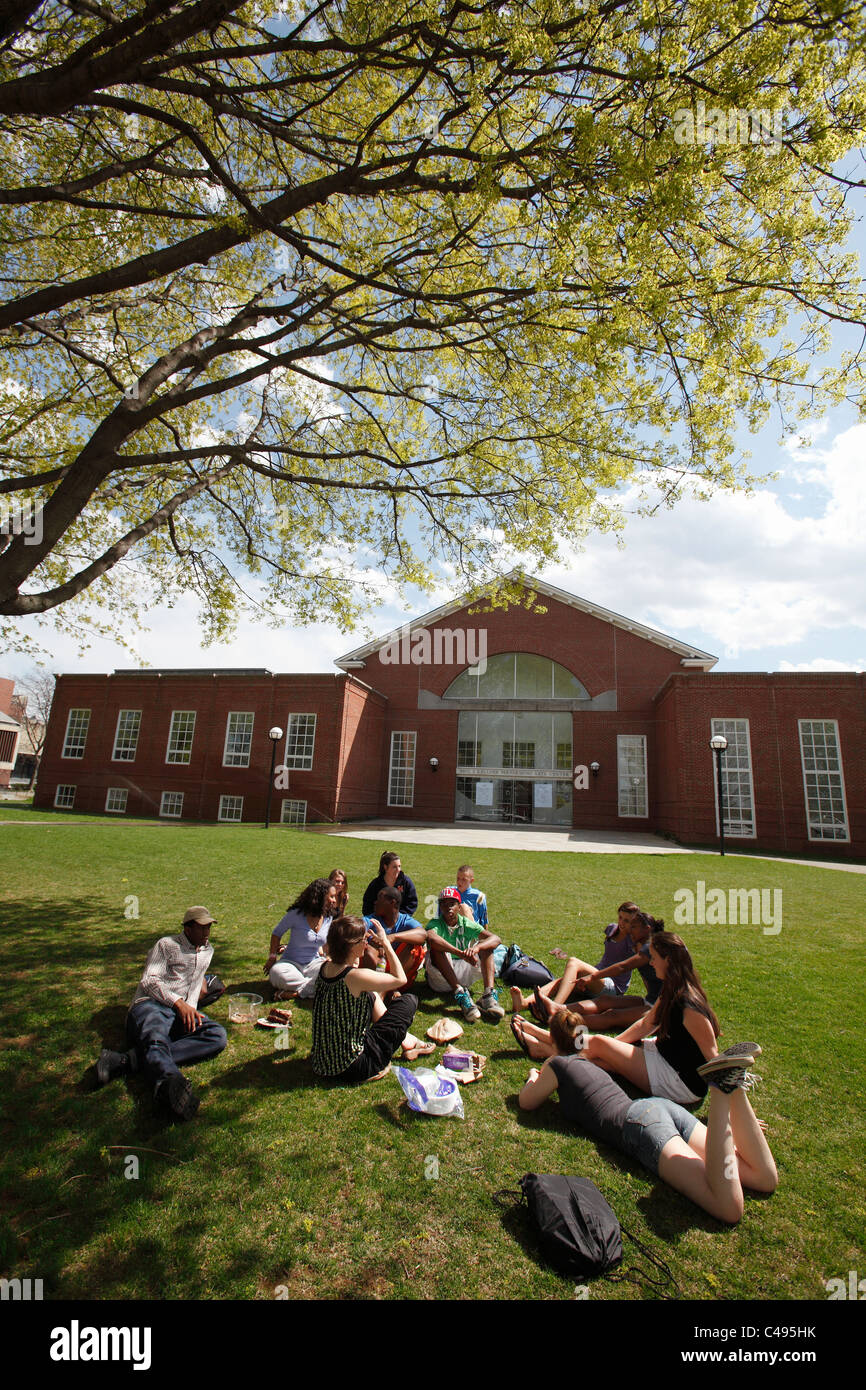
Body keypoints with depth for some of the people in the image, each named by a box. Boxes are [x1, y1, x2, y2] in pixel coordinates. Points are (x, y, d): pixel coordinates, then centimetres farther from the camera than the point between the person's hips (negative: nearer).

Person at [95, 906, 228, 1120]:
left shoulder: (208, 951, 26)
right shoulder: (167, 945, 8)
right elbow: (149, 981, -4)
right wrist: (179, 1003, -19)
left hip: (183, 1011, 4)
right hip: (150, 1005, -4)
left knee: (218, 1036, -29)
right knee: (156, 1040, -40)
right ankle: (170, 1083, -74)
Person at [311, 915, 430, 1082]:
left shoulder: (326, 967, -3)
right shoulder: (355, 976, -26)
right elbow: (401, 979, -12)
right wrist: (386, 943, -7)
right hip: (351, 1067, -8)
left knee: (371, 996, 23)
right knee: (409, 1001, 0)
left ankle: (404, 1038, 30)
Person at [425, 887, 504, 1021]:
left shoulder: (466, 924, 4)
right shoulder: (435, 923, -5)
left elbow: (495, 939, -12)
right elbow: (430, 937, -33)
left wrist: (476, 948, -33)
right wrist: (461, 953, -43)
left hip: (463, 972, 3)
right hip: (441, 975, -3)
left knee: (485, 945, -12)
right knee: (436, 947, -28)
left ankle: (488, 994, -31)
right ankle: (461, 995, -39)